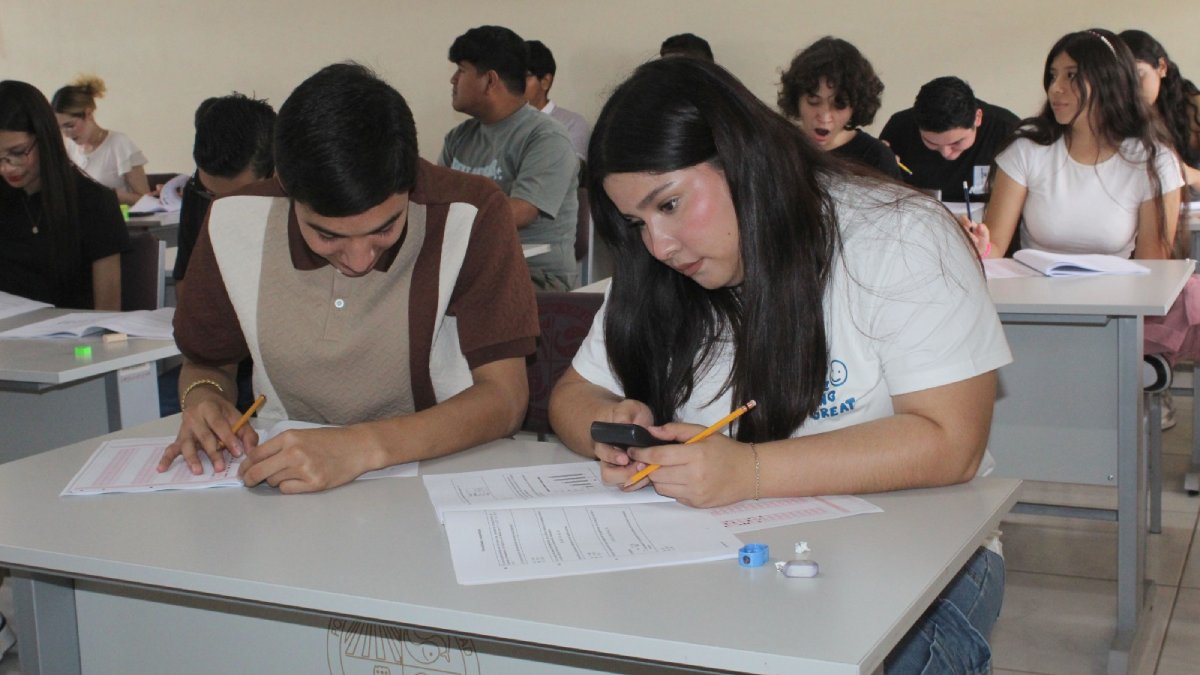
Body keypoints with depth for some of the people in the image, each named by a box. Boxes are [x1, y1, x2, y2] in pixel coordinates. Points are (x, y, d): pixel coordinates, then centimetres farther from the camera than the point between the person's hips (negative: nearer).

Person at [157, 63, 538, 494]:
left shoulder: (472, 216, -14)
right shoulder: (234, 224, -5)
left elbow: (503, 397, -17)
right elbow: (207, 362, 12)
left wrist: (365, 446, -30)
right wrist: (203, 396, -10)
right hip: (285, 482, 3)